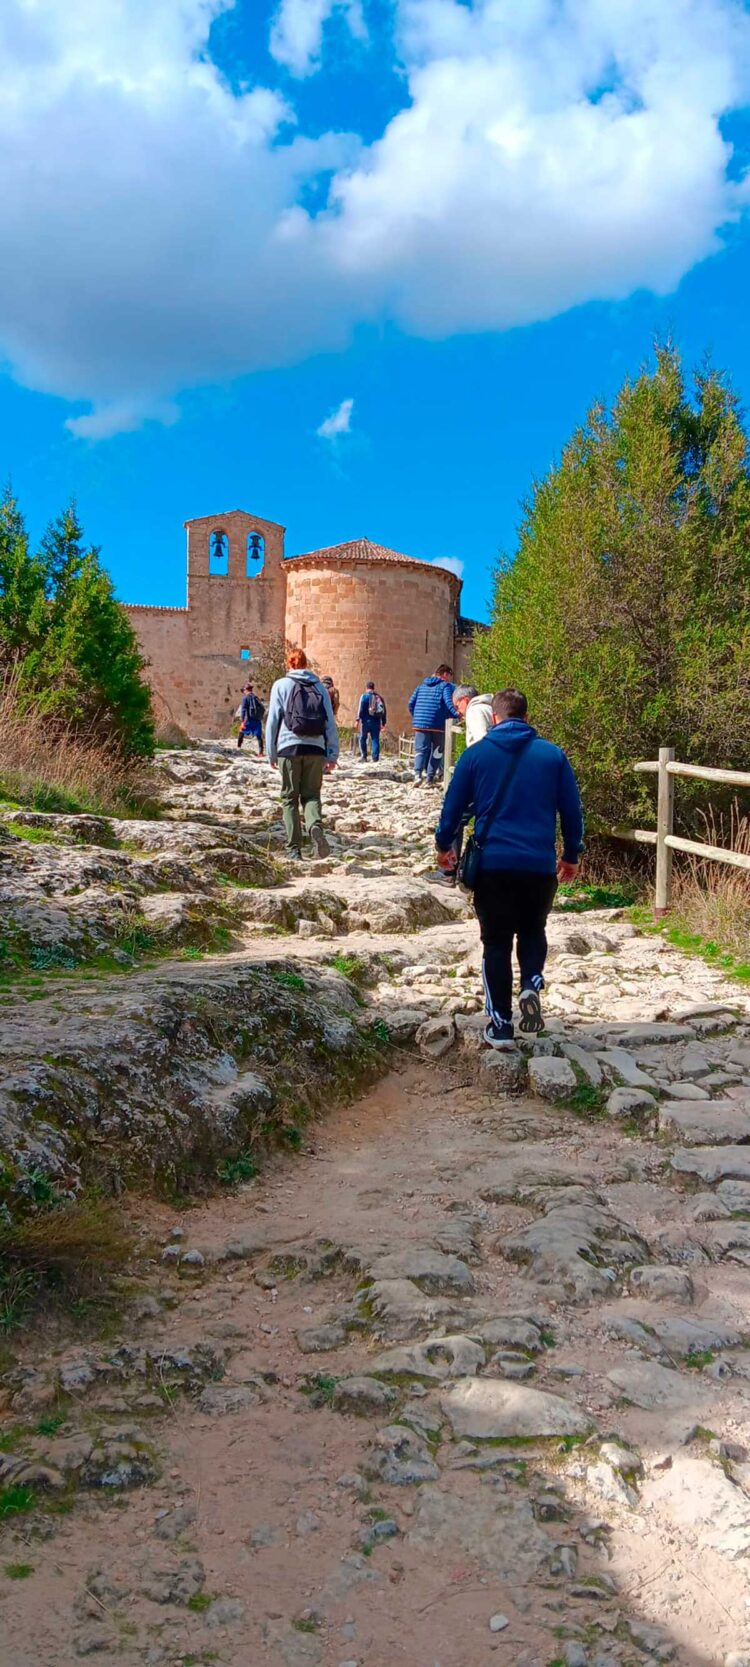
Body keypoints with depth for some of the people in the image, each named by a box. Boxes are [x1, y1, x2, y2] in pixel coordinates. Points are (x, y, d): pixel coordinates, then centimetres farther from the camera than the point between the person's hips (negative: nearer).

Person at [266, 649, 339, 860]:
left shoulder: (281, 685, 4)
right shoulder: (320, 687, 12)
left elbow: (273, 720, 1)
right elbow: (330, 723, 9)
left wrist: (271, 753, 7)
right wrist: (332, 754, 12)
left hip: (289, 748, -2)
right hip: (315, 749, 2)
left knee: (290, 798, 6)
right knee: (311, 795, 9)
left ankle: (295, 848, 0)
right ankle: (315, 826, -22)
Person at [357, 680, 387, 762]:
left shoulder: (365, 696, -2)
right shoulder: (379, 697, 11)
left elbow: (361, 708, -11)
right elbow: (384, 711, 13)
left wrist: (358, 719, -9)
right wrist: (383, 723, 19)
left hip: (366, 721, -3)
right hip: (376, 722, 3)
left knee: (362, 738, 10)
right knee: (375, 740, 4)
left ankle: (364, 757, 5)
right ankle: (375, 759, 0)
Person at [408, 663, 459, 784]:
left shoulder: (421, 686, 18)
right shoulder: (446, 686, 1)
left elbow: (411, 703, 14)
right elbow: (449, 702, -16)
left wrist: (415, 717, 23)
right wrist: (457, 716, -17)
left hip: (420, 723, 4)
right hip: (438, 724, -4)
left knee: (421, 749, 3)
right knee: (437, 751, 9)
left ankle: (417, 773, -20)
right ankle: (430, 776, 5)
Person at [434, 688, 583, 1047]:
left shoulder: (476, 754, 1)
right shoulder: (553, 755, 4)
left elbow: (453, 805, 7)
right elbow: (572, 809, 8)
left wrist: (444, 846, 23)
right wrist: (572, 855, 21)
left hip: (492, 864, -1)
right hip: (540, 865, 1)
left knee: (496, 943, 10)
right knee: (533, 931, 23)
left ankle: (500, 1026, 10)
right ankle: (532, 984, -3)